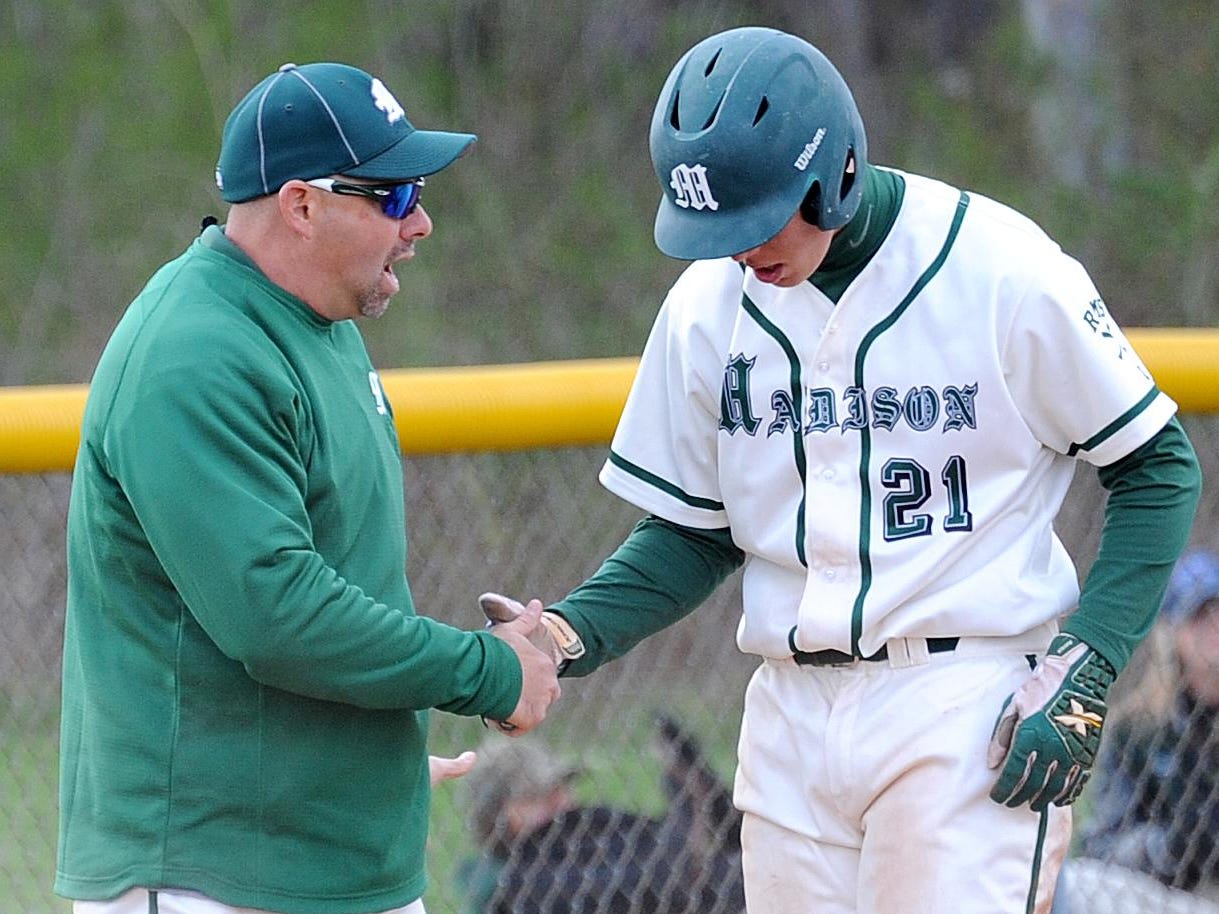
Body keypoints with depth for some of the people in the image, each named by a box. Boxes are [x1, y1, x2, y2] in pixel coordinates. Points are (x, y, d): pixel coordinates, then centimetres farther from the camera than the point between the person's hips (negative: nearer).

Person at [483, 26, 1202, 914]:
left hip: (967, 707, -5)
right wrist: (573, 631, -6)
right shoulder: (707, 306, 4)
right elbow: (693, 533, 13)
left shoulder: (1004, 274, -10)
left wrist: (1081, 675, -11)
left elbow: (1158, 468, -2)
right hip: (792, 712, 5)